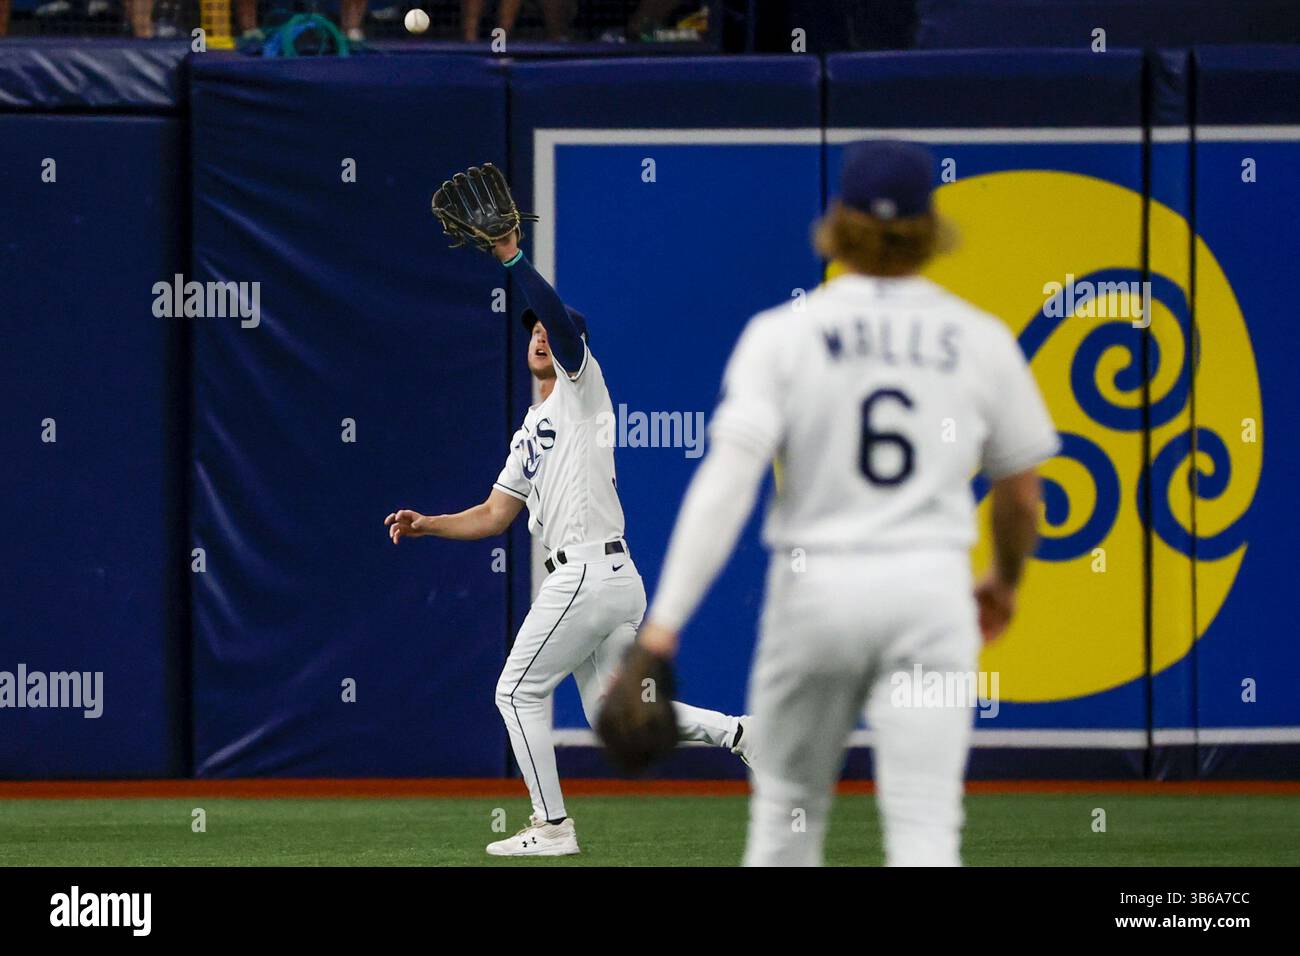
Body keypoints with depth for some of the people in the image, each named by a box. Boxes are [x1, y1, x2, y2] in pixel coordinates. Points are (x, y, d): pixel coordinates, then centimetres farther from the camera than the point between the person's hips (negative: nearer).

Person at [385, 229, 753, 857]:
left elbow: (560, 317, -18)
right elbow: (495, 515, 25)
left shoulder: (581, 387, 1)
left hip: (589, 573, -9)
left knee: (519, 691, -3)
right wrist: (428, 525, 12)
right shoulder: (531, 433, 26)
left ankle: (551, 826, -2)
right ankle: (740, 734, 4)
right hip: (616, 579, 9)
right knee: (613, 716, 8)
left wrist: (513, 257, -23)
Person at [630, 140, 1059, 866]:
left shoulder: (782, 335, -2)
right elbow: (1021, 494, 11)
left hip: (815, 588, 0)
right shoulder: (980, 339, 3)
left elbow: (727, 479, -13)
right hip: (933, 589, 0)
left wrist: (667, 617, -15)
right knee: (925, 827, -6)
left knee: (787, 805, 16)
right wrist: (1005, 582, 32)